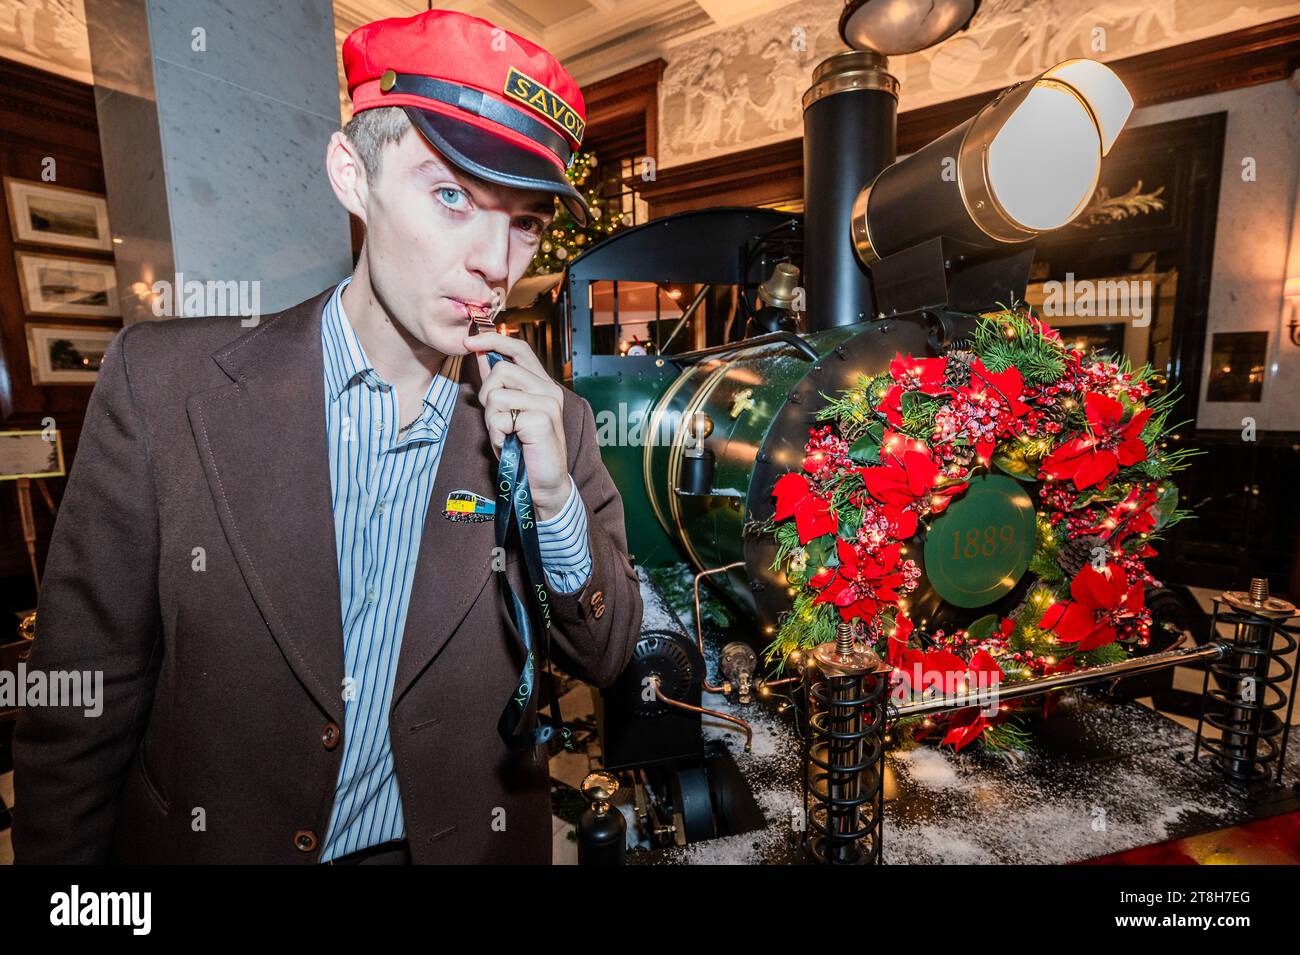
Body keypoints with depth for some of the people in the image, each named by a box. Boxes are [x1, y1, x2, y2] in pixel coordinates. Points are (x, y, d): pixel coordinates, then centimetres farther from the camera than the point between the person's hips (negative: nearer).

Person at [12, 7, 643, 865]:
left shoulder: (554, 424, -13)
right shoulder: (164, 382, -16)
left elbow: (604, 657, -9)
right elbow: (82, 705, -9)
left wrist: (555, 500, -24)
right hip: (206, 838, 0)